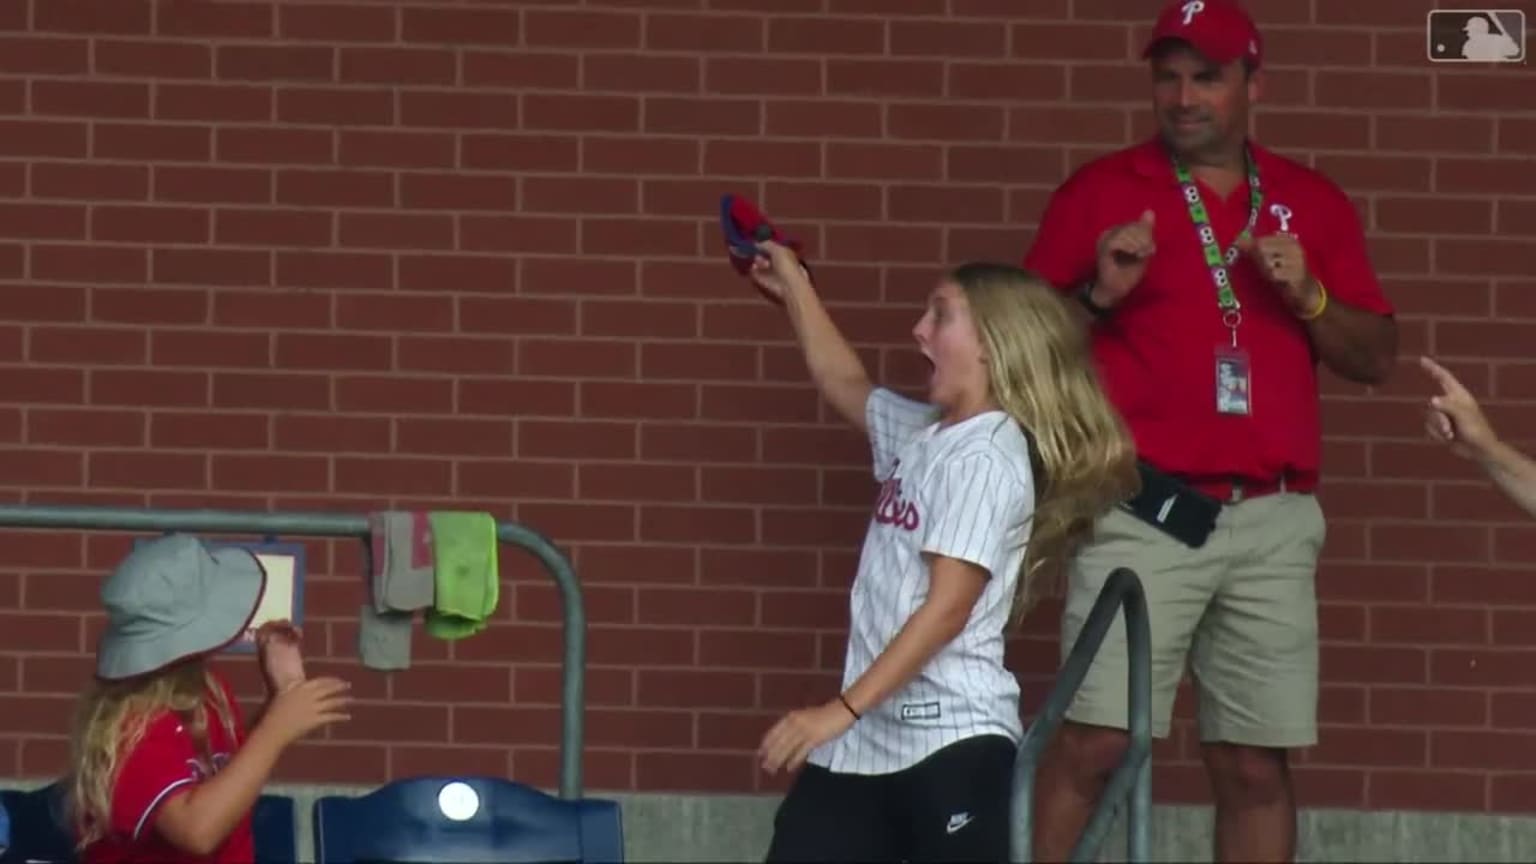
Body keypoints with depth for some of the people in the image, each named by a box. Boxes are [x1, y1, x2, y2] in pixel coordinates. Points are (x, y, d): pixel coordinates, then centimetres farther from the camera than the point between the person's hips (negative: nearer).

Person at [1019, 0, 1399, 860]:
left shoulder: (1314, 202, 13)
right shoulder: (1101, 192, 5)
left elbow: (1378, 358, 12)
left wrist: (1307, 296, -5)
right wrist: (1099, 296, -13)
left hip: (1274, 522, 3)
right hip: (1145, 513, -3)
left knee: (1258, 763, 2)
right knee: (1096, 740, -13)